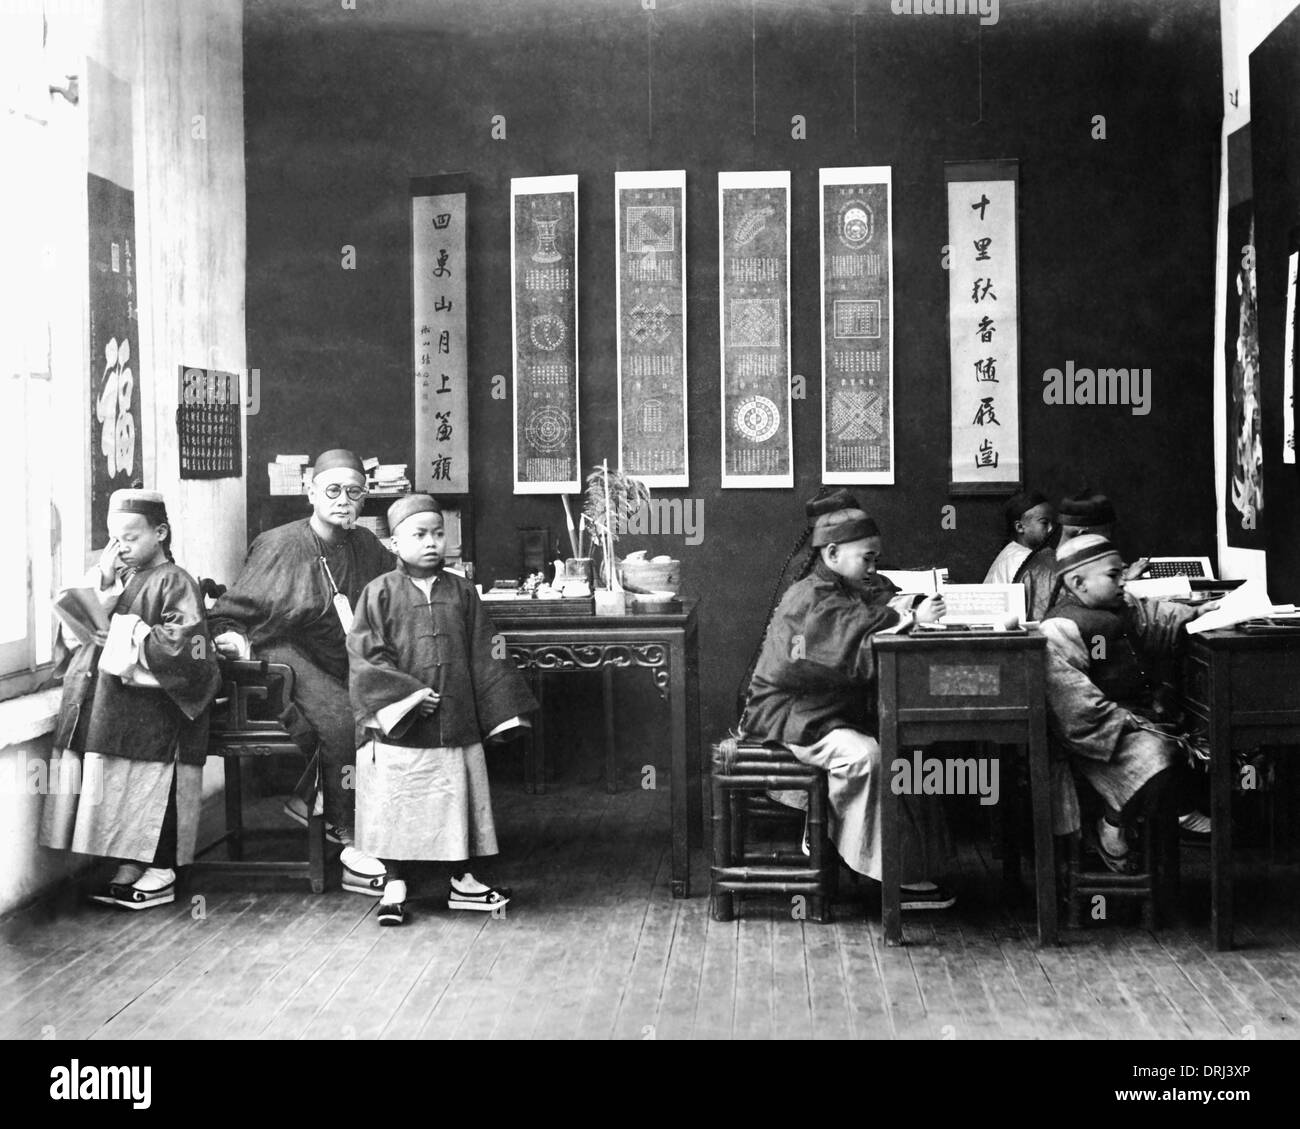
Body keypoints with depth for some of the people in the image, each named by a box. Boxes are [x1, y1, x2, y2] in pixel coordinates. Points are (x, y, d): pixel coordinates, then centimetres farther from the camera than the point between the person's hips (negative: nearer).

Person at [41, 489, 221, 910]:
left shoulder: (173, 582, -3)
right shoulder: (116, 577, 19)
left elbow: (187, 646, -15)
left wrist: (127, 631, -13)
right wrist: (100, 585, 0)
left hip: (150, 711, -7)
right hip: (103, 709, 7)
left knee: (153, 790, -6)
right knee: (115, 790, 6)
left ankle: (161, 873, 2)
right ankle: (130, 866, 13)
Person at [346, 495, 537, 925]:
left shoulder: (461, 592, 7)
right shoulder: (380, 593, -3)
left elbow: (484, 655, 9)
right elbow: (366, 655, -8)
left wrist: (501, 712, 6)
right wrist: (406, 694, -16)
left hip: (456, 724, 3)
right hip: (396, 727, -3)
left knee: (458, 799, 10)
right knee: (395, 804, 2)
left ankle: (462, 881, 24)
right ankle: (395, 886, 15)